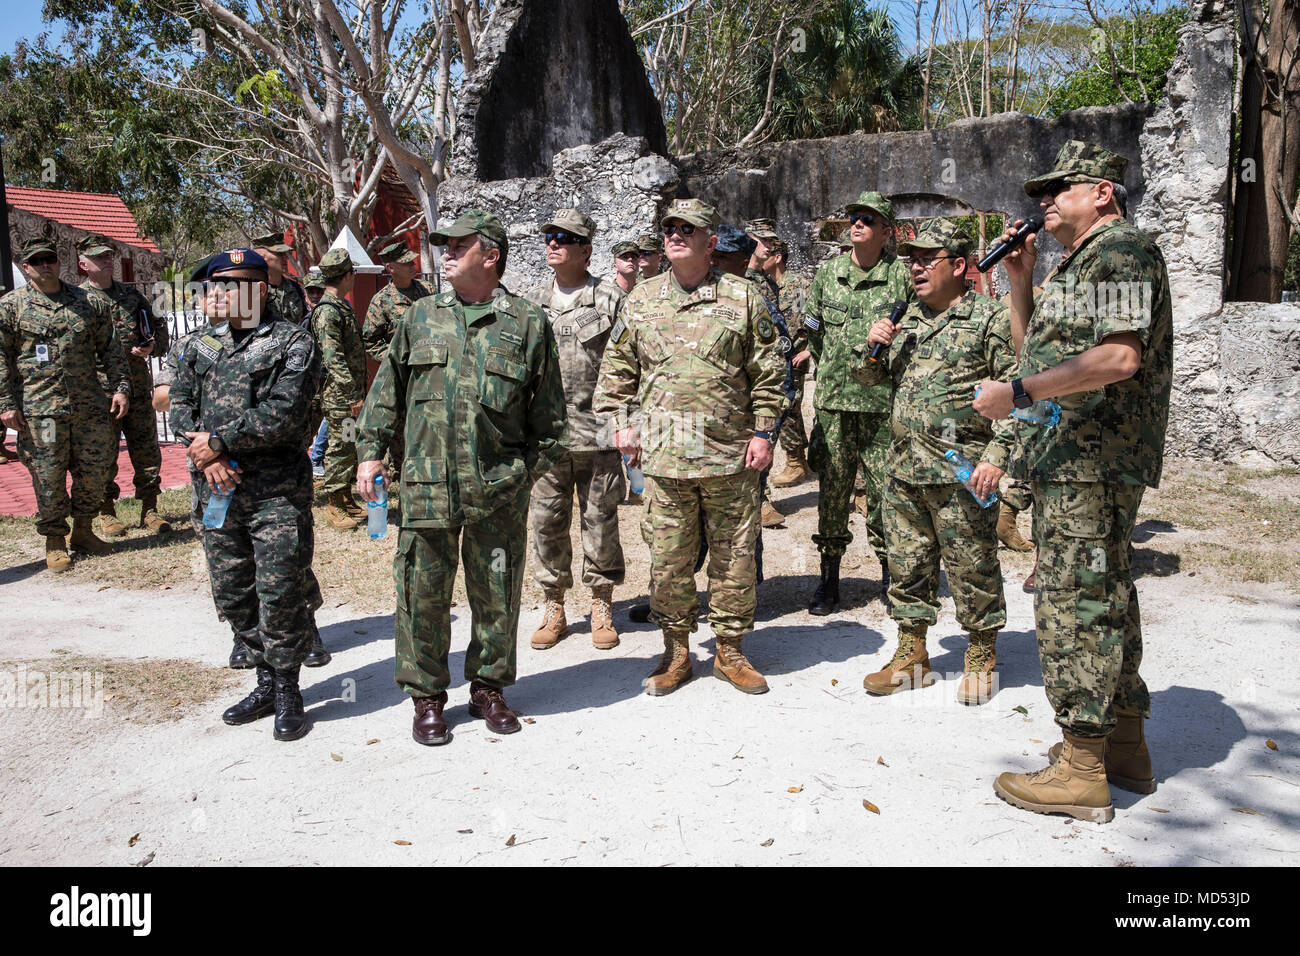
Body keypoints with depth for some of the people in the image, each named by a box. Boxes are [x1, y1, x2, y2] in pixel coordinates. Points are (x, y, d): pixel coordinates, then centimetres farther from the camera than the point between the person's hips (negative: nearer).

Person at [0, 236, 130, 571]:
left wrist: (120, 387, 5)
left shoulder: (91, 303, 10)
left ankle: (83, 531, 25)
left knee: (95, 470, 6)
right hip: (39, 409, -2)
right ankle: (55, 542, 15)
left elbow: (110, 349, 13)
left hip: (90, 405, 3)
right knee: (48, 476, 1)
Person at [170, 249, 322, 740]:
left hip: (277, 490, -6)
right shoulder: (199, 345, 15)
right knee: (232, 595, 12)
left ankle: (288, 692, 12)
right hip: (215, 490, 6)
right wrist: (206, 455, -9)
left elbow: (282, 414, -14)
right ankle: (267, 682, 27)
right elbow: (181, 406, 9)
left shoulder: (292, 342, -4)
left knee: (280, 594, -4)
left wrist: (218, 441, -13)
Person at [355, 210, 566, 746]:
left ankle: (488, 688, 26)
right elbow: (387, 392, 15)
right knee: (423, 593, 5)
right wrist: (370, 450, 9)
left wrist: (533, 466, 2)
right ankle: (427, 697, 21)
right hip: (427, 485, 2)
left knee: (497, 595, 8)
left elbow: (548, 410, 6)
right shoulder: (420, 318, 11)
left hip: (499, 487, -1)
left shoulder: (528, 324, 3)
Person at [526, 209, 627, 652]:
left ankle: (602, 607, 19)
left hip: (596, 433, -3)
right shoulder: (532, 303, 13)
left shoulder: (610, 299, 0)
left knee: (600, 522, 4)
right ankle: (554, 609, 21)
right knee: (547, 522, 7)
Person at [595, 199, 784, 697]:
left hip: (731, 453, -1)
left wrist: (763, 432, -1)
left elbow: (767, 372, 4)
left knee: (735, 557, 7)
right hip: (664, 453, 1)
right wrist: (622, 421, 5)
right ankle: (676, 651, 23)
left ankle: (730, 651, 23)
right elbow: (617, 367, 15)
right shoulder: (641, 299, 9)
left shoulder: (743, 297, 4)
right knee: (669, 559, 7)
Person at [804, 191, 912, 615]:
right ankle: (829, 580, 18)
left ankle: (889, 576, 19)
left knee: (884, 492, 2)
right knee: (831, 492, 6)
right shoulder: (827, 272, 9)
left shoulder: (902, 276, 1)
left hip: (883, 404, -2)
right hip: (833, 403, 2)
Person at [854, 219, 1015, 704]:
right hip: (903, 468, 6)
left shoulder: (991, 318, -3)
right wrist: (873, 349, 0)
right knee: (907, 565, 12)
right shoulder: (906, 319, 15)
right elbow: (866, 378, 22)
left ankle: (981, 658, 21)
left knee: (972, 568, 3)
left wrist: (996, 456, -16)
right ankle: (911, 655, 25)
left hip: (962, 471, -6)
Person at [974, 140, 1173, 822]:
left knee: (1075, 600, -8)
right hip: (1075, 459, 11)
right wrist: (1020, 278, 15)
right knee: (1103, 597, 15)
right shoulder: (1080, 262, 22)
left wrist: (1017, 393, -22)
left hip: (1090, 461, -11)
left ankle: (1081, 771, 0)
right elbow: (1034, 349, 25)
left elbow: (1120, 357, -24)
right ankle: (1126, 746, 27)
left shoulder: (1122, 249, -10)